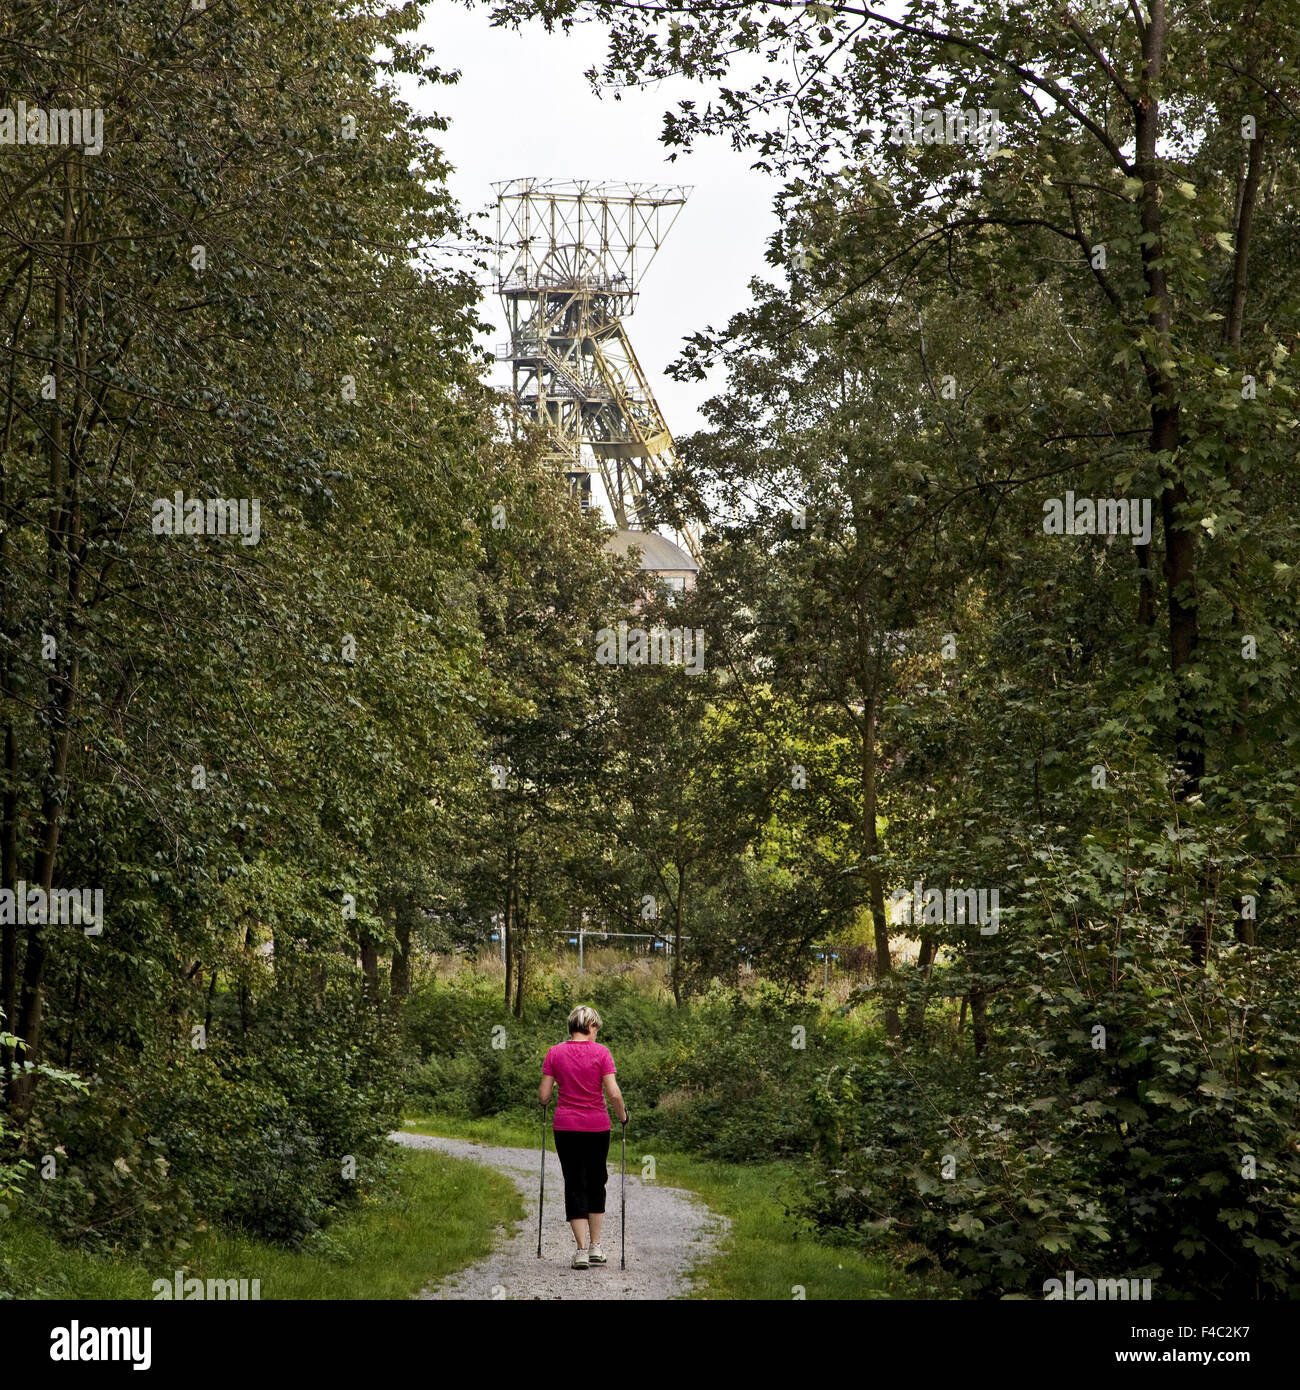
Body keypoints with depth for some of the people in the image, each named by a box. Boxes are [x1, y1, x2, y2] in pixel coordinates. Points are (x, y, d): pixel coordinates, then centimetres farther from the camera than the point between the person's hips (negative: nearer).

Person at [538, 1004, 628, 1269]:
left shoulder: (555, 1053, -2)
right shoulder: (601, 1052, -6)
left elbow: (543, 1096, -2)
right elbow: (614, 1093, -12)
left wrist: (543, 1102, 21)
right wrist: (623, 1117, 5)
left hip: (566, 1127, 0)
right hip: (597, 1126, 0)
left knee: (574, 1185, 4)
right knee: (596, 1183, 16)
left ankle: (582, 1251, -3)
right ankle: (595, 1248, 17)